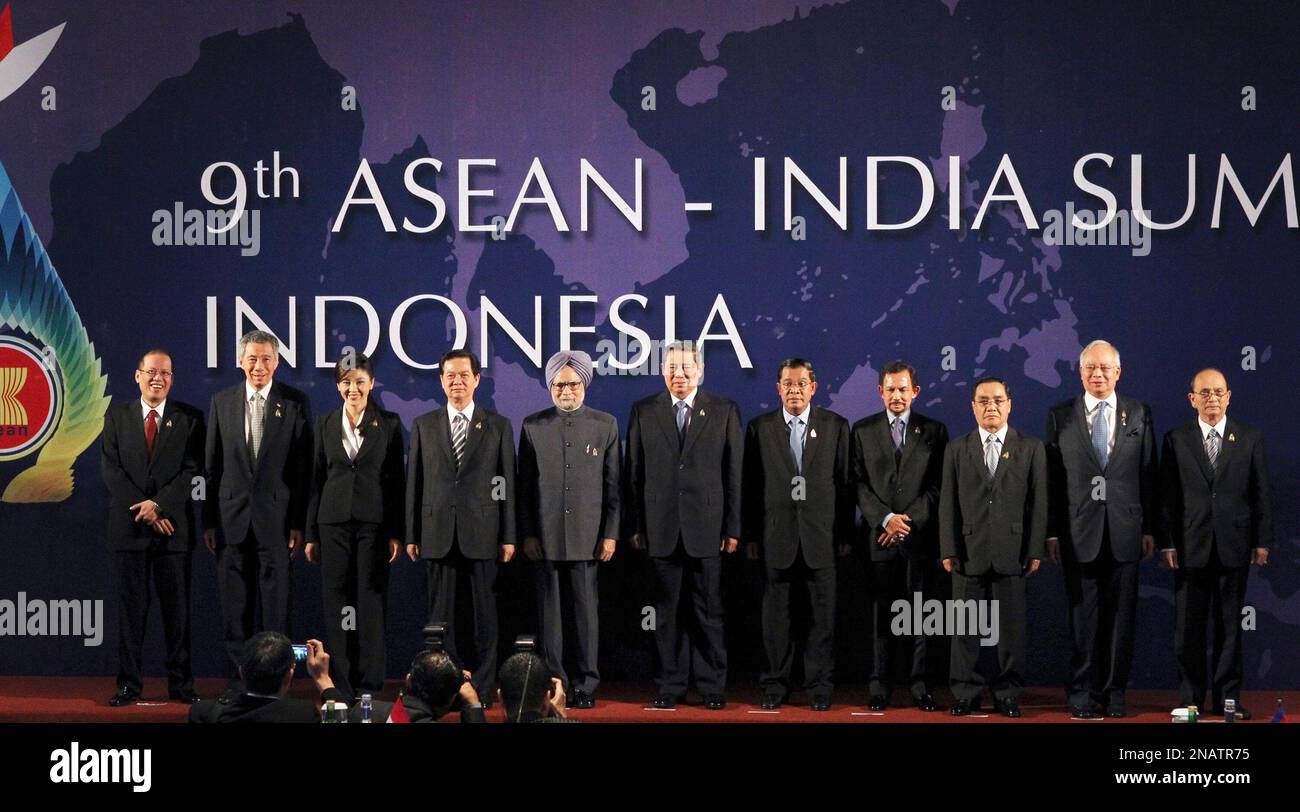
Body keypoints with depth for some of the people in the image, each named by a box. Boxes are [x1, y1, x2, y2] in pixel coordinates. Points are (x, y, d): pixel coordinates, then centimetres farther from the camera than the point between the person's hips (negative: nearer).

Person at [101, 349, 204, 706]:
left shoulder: (189, 418, 5)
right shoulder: (117, 416, 8)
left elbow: (191, 470, -3)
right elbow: (112, 471, 0)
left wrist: (158, 504, -15)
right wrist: (145, 512, -9)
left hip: (173, 526, -1)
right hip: (128, 527, 1)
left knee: (177, 607, 2)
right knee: (131, 606, 3)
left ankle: (181, 684, 6)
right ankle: (129, 684, 7)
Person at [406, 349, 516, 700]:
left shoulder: (498, 426, 5)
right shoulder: (423, 425, 9)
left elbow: (507, 483, 3)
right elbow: (414, 483, 8)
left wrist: (509, 537, -1)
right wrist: (411, 535, 4)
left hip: (482, 533, -1)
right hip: (438, 534, 1)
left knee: (485, 612, 2)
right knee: (440, 613, 4)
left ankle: (484, 686, 8)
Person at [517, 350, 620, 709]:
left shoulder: (606, 425, 6)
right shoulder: (533, 426, 6)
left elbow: (613, 484, 5)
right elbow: (525, 486, 7)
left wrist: (611, 533, -1)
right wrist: (527, 533, 0)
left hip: (587, 536, -1)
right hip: (545, 537, 1)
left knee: (585, 610, 1)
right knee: (549, 612, 3)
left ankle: (586, 684, 6)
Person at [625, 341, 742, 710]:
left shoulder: (725, 412, 4)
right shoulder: (643, 412, 7)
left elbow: (735, 474, 3)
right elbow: (634, 473, 7)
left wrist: (733, 528, -2)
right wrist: (635, 526, 2)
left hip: (707, 527, -1)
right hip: (662, 528, 1)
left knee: (709, 611, 2)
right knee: (668, 613, 5)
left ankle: (712, 687, 9)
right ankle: (671, 686, 12)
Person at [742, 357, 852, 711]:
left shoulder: (836, 426, 4)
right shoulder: (760, 428, 4)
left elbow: (845, 482, 4)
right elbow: (750, 485, 4)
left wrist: (845, 534, 0)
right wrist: (750, 536, 1)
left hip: (821, 533, 0)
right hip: (776, 533, 0)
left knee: (823, 612, 3)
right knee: (776, 614, 5)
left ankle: (819, 685, 11)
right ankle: (775, 684, 14)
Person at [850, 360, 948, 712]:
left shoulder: (934, 431, 8)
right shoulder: (863, 431, 9)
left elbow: (938, 485, 2)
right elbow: (859, 484, 2)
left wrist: (909, 521, -9)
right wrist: (886, 519, -11)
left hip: (921, 536, 0)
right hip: (878, 537, 0)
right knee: (881, 614, 1)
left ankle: (921, 686, 3)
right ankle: (880, 687, 3)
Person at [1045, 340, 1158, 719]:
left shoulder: (1139, 414, 7)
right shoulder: (1060, 416, 5)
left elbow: (1149, 474, 7)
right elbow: (1051, 478, 4)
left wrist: (1150, 528, 2)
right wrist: (1051, 532, -1)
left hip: (1125, 531, 1)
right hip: (1078, 531, -1)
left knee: (1121, 615, 4)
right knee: (1082, 615, 1)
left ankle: (1114, 692, 11)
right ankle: (1083, 693, 7)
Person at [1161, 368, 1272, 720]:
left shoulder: (1250, 438, 5)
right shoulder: (1176, 440, 3)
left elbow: (1261, 493, 5)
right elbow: (1167, 496, 2)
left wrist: (1262, 541, 1)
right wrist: (1168, 543, -4)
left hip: (1234, 546, 0)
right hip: (1190, 546, 0)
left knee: (1230, 626, 5)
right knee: (1188, 628, 3)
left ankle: (1227, 697, 11)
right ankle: (1191, 698, 11)